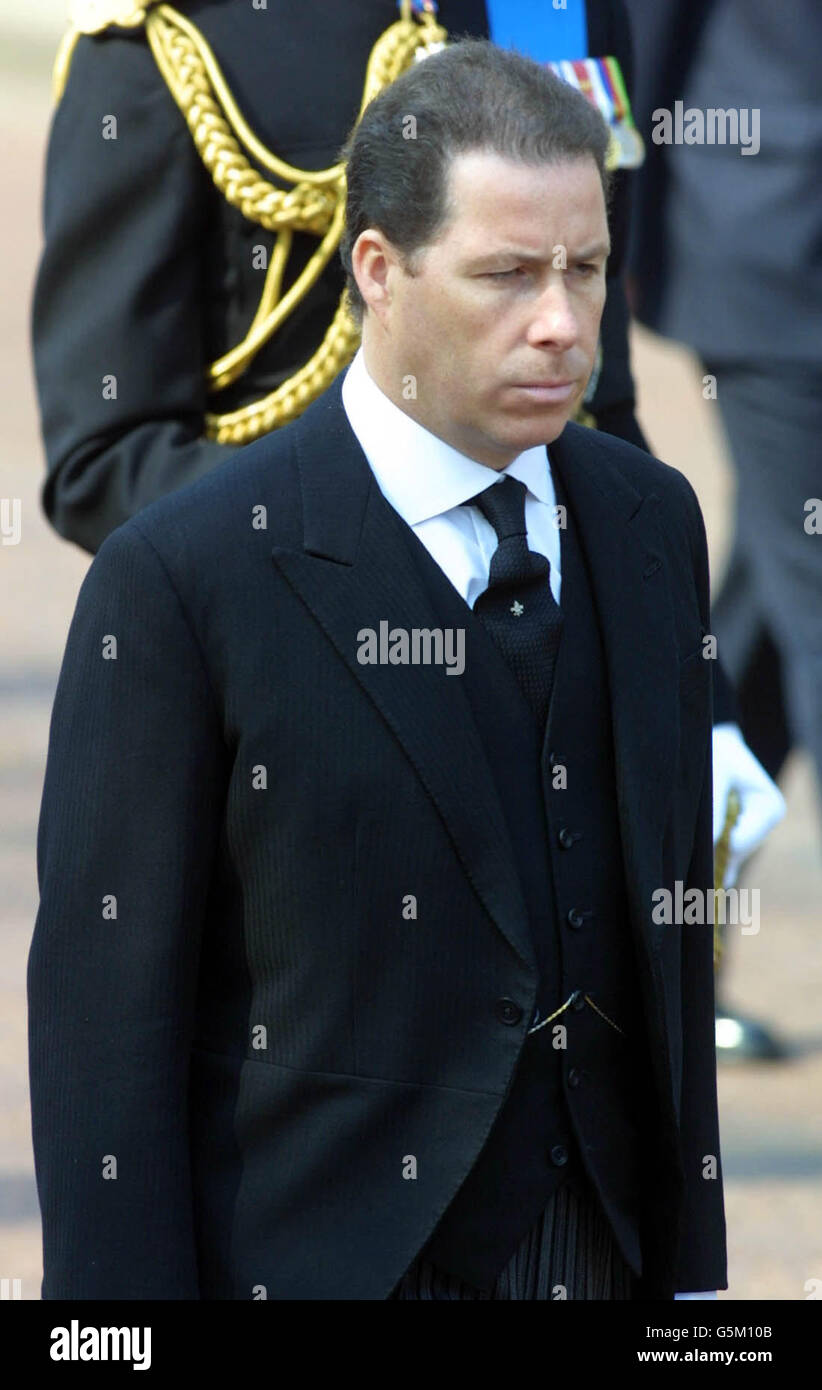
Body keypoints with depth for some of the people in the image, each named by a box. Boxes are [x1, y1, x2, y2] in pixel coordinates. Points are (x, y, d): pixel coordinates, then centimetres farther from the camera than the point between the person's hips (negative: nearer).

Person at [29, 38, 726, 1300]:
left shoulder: (652, 523, 6)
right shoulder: (183, 577, -13)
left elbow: (673, 930, 11)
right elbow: (105, 1018, -11)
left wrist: (690, 1262, 10)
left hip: (604, 1247, 5)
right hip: (327, 1259, -5)